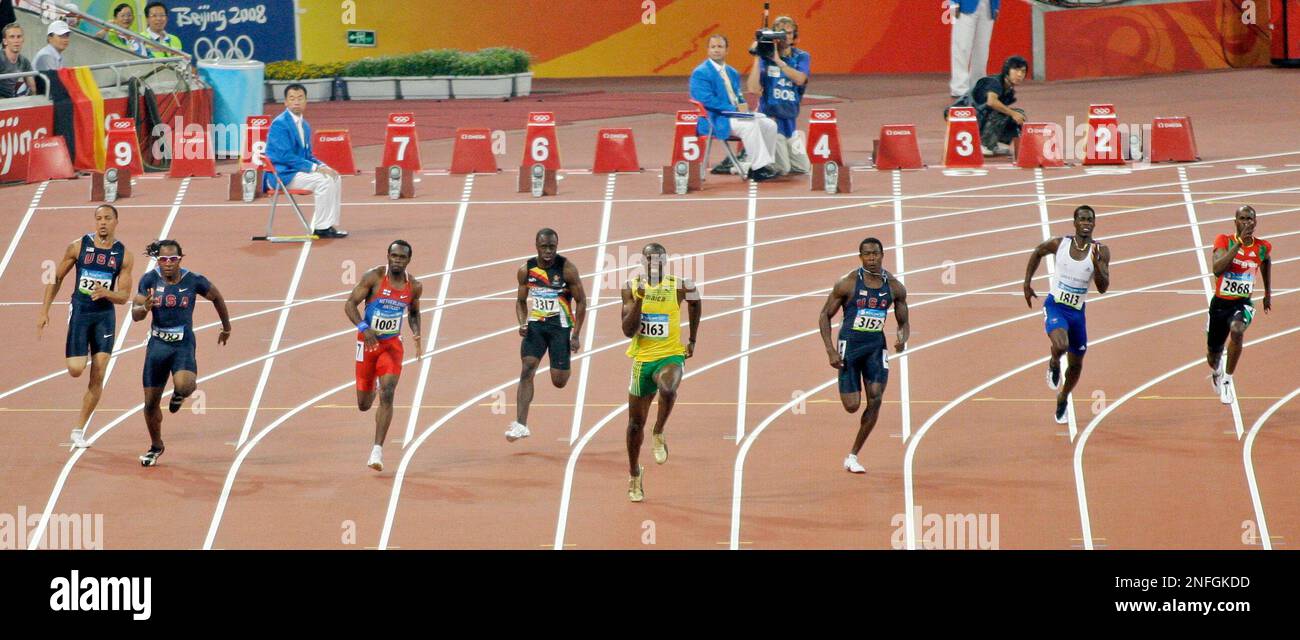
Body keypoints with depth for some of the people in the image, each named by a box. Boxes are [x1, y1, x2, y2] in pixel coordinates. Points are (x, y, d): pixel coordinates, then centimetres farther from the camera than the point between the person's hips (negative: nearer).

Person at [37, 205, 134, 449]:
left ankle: (79, 430, 8)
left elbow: (124, 296, -1)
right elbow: (57, 278, 5)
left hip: (105, 314, 1)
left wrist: (105, 293, -23)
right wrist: (44, 310, 0)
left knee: (98, 377, -2)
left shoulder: (123, 255, -2)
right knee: (75, 370, -14)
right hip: (80, 311, -1)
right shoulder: (78, 246, -3)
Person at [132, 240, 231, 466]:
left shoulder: (193, 281, -9)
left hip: (184, 345, -2)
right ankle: (156, 447, 32)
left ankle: (180, 393, 10)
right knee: (151, 402, 7)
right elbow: (135, 315, -5)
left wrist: (226, 327, 22)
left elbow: (216, 297, 10)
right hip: (157, 345, 2)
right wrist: (145, 307, -29)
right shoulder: (149, 280, -6)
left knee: (184, 385, -31)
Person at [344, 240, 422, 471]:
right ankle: (370, 391, 50)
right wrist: (363, 327, -30)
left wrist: (417, 333, -2)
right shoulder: (374, 277, -13)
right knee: (364, 405, 9)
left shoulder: (414, 286, -1)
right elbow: (350, 304, -14)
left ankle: (377, 450, -19)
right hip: (368, 341, -1)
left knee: (387, 395, -19)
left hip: (392, 344, 1)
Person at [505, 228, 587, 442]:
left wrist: (576, 334, -9)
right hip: (535, 325, 2)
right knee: (527, 369, -16)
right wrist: (522, 323, -8)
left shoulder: (567, 269, -11)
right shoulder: (526, 270, -1)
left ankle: (564, 367, 39)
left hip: (560, 326, -2)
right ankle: (521, 424, -18)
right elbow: (521, 300, 11)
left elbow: (581, 301, -5)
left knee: (559, 382, -2)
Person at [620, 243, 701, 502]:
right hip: (642, 360, 2)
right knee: (636, 422, 10)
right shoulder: (631, 288, -4)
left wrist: (692, 340, 16)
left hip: (671, 356, -2)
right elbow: (628, 331, -11)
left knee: (667, 388, -38)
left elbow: (695, 305, 18)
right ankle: (635, 475, 32)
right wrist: (639, 299, -22)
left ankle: (659, 434, -11)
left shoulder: (677, 287, -5)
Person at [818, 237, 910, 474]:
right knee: (852, 406, -10)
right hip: (850, 345, -3)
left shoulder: (895, 287, 0)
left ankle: (853, 455, 1)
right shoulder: (847, 283, -9)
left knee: (875, 400, -11)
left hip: (876, 346, 3)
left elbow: (904, 322, 11)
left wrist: (902, 338, -13)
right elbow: (825, 316, -3)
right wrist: (830, 350, -12)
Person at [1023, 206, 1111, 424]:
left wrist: (1096, 263, -30)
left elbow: (1103, 288, -14)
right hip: (1055, 306, -2)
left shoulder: (1100, 251, -9)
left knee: (1076, 363, 13)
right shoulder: (1060, 244, -9)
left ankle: (1063, 400, 41)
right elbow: (1037, 252, 13)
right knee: (1061, 346, -31)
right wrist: (1027, 284, 11)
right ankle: (1054, 364, 6)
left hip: (1078, 312, 2)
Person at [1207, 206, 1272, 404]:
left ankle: (1228, 379, -18)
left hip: (1243, 304, 0)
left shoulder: (1263, 247, -5)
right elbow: (1217, 269, -31)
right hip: (1220, 303, 0)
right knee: (1213, 356, 14)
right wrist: (1239, 243, -34)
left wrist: (1268, 293, 25)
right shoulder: (1224, 241, -14)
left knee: (1237, 331, -36)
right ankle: (1216, 371, 54)